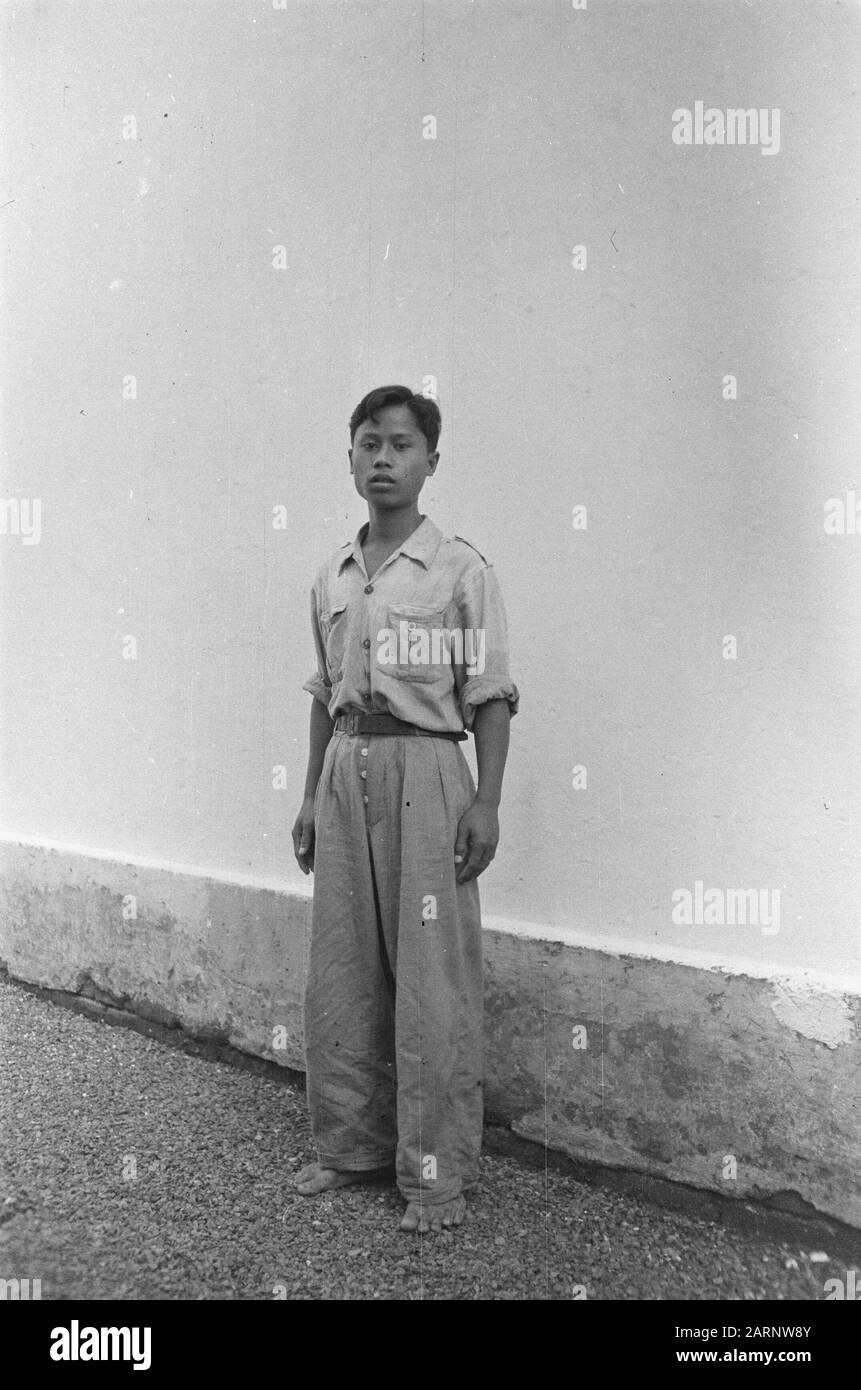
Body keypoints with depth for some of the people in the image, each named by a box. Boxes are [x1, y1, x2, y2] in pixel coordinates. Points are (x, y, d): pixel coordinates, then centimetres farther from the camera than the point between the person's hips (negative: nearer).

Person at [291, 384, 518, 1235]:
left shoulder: (460, 570, -3)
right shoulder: (331, 578, 13)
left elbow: (489, 697, -5)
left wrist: (486, 802, -13)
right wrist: (311, 797, 15)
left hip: (423, 768, -5)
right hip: (345, 769, 6)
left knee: (431, 980, -2)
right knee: (340, 972, 11)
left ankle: (438, 1172, 12)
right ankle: (351, 1143, 27)